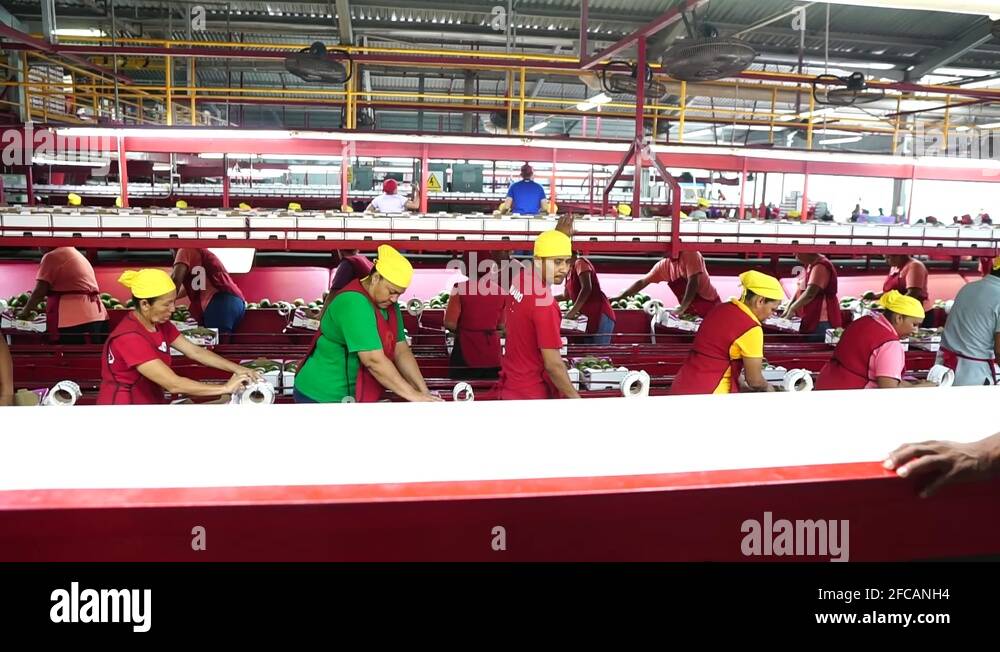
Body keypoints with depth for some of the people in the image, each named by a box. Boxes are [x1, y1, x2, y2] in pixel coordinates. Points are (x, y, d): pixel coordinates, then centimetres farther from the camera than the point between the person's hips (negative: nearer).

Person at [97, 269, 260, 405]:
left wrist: (237, 369, -9)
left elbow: (195, 351, 1)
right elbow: (174, 384, -27)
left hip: (151, 400, 7)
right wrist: (225, 388, -22)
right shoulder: (129, 338, -24)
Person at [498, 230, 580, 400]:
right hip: (533, 395, -8)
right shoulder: (544, 304, -26)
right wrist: (576, 399, -13)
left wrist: (559, 230, 24)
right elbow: (553, 365, -23)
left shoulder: (520, 277, -2)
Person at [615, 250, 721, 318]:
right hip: (691, 311, 6)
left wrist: (681, 309, -28)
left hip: (710, 307, -6)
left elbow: (693, 283, -23)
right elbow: (642, 282, 9)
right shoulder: (664, 265, 4)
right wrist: (619, 298, 6)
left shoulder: (690, 254, -16)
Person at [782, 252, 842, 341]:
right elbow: (801, 289, 14)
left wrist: (792, 309, -16)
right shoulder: (810, 265, 13)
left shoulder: (820, 267, -17)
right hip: (812, 321, 9)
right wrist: (788, 308, 4)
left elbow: (810, 294, -25)